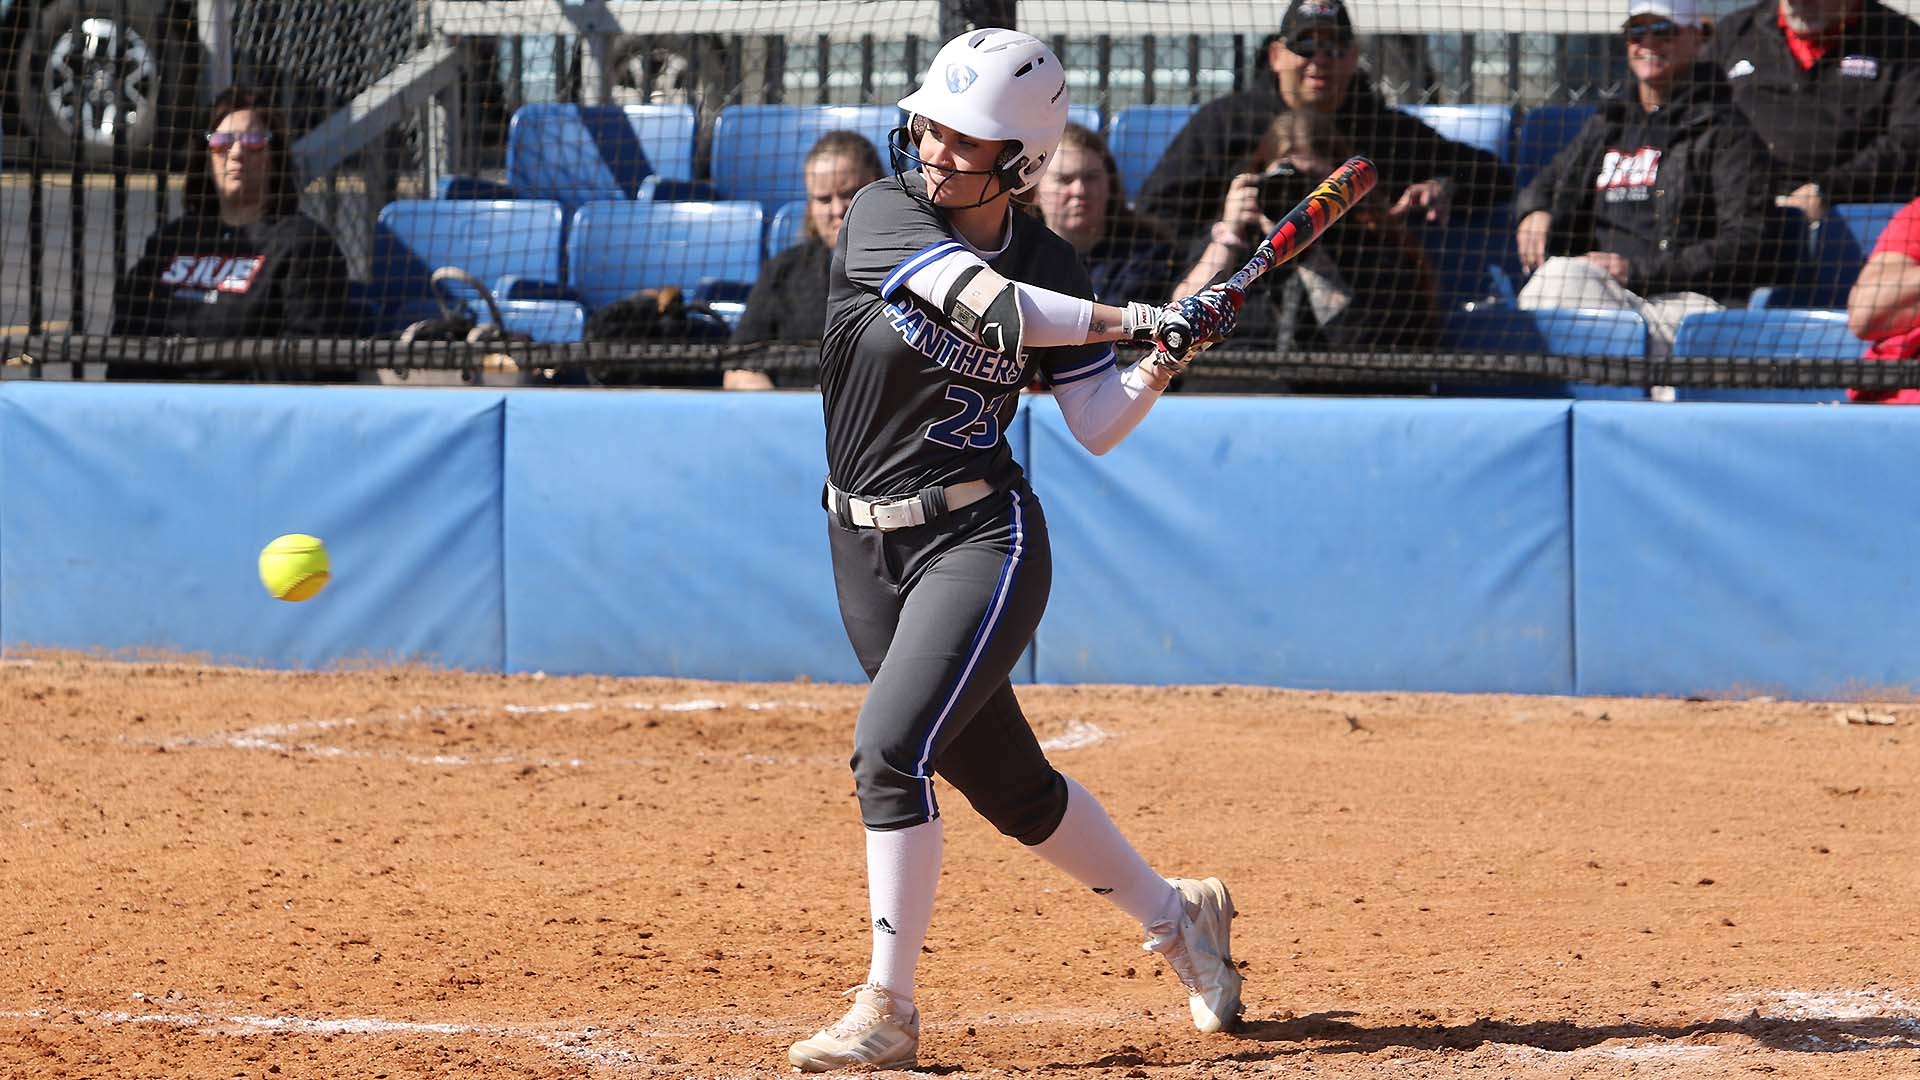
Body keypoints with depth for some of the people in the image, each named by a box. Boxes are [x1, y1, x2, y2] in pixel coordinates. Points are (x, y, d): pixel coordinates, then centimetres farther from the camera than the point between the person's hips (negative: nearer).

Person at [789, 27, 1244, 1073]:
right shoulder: (883, 214, -8)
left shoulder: (1048, 264, -2)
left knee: (890, 749, -21)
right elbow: (986, 304, -24)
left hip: (983, 540, -2)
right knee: (1005, 782, 11)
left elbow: (1097, 427, 3)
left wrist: (1160, 364, -14)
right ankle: (1174, 914, 34)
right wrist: (1133, 318, -24)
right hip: (867, 547, 2)